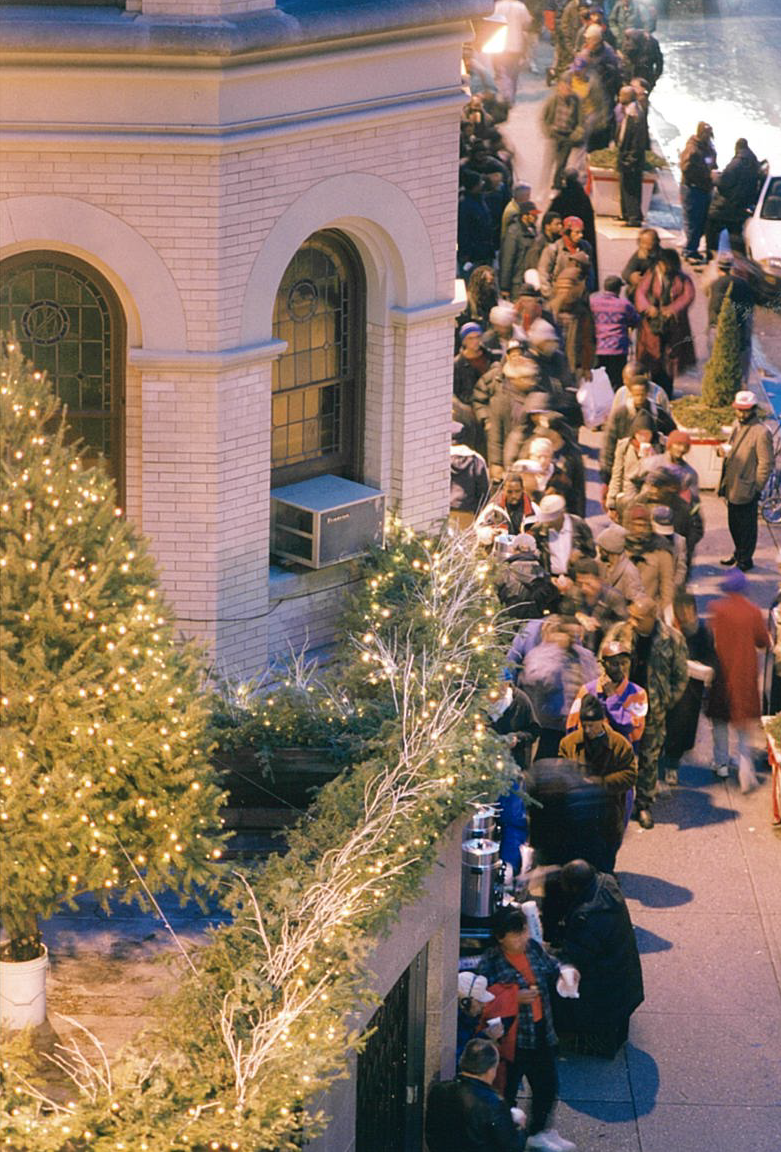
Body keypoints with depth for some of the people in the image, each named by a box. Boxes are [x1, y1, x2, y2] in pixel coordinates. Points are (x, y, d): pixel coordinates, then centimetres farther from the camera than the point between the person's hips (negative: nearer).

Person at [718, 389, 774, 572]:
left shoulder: (761, 433, -20)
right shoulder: (737, 424, 7)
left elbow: (766, 464, -16)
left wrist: (756, 488, -14)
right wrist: (723, 449, -1)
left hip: (746, 490, -8)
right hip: (732, 486, 8)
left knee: (746, 527, 5)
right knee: (734, 524, 22)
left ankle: (745, 560, 19)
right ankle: (738, 553, 40)